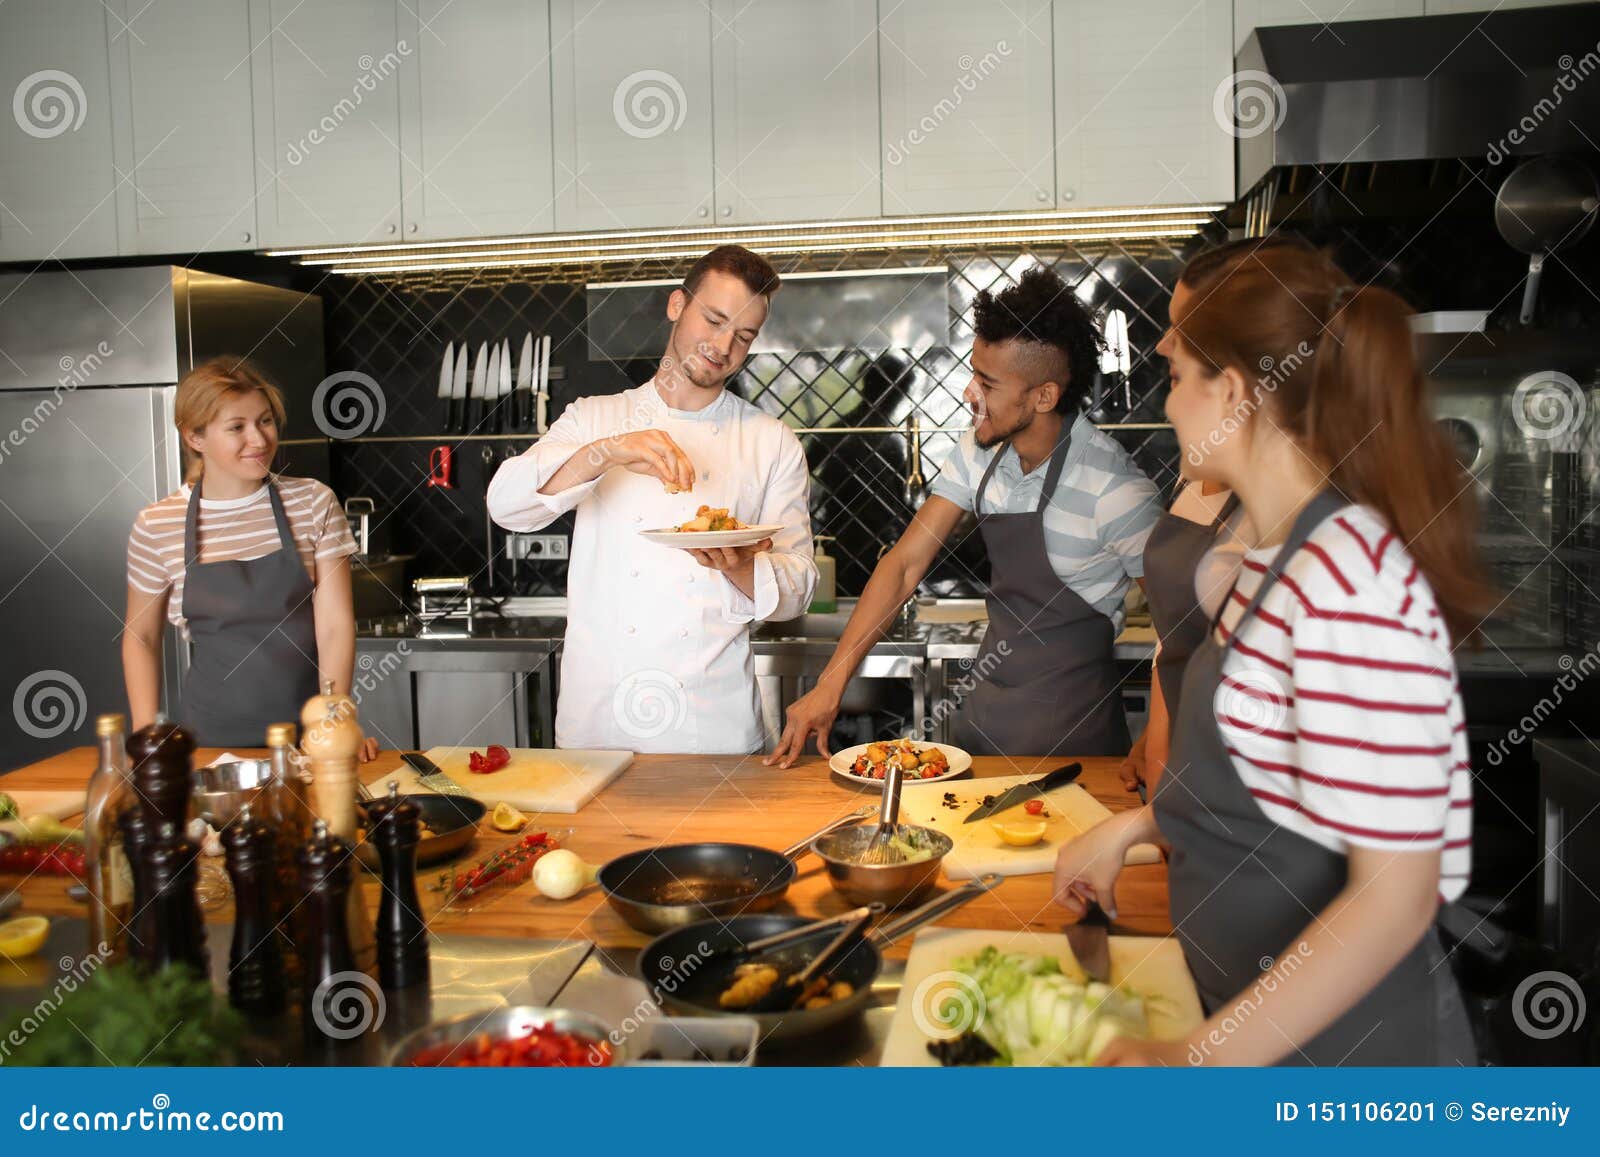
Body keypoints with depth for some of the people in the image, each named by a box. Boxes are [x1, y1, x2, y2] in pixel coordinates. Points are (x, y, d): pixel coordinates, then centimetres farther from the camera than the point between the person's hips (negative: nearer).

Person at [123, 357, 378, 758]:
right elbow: (140, 636, 10)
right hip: (212, 736, 1)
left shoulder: (314, 503, -1)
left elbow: (336, 625, -6)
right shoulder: (157, 526, -1)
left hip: (307, 728, -1)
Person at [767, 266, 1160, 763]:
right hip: (985, 707, 6)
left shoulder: (1113, 487, -22)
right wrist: (831, 683, -10)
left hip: (1070, 729, -5)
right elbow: (905, 563, -5)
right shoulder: (978, 453, -5)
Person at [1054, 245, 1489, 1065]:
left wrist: (1198, 1059, -25)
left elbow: (1395, 896, -26)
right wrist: (1130, 827, 9)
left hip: (1337, 1037, -8)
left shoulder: (1352, 583, -26)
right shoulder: (1285, 551, 3)